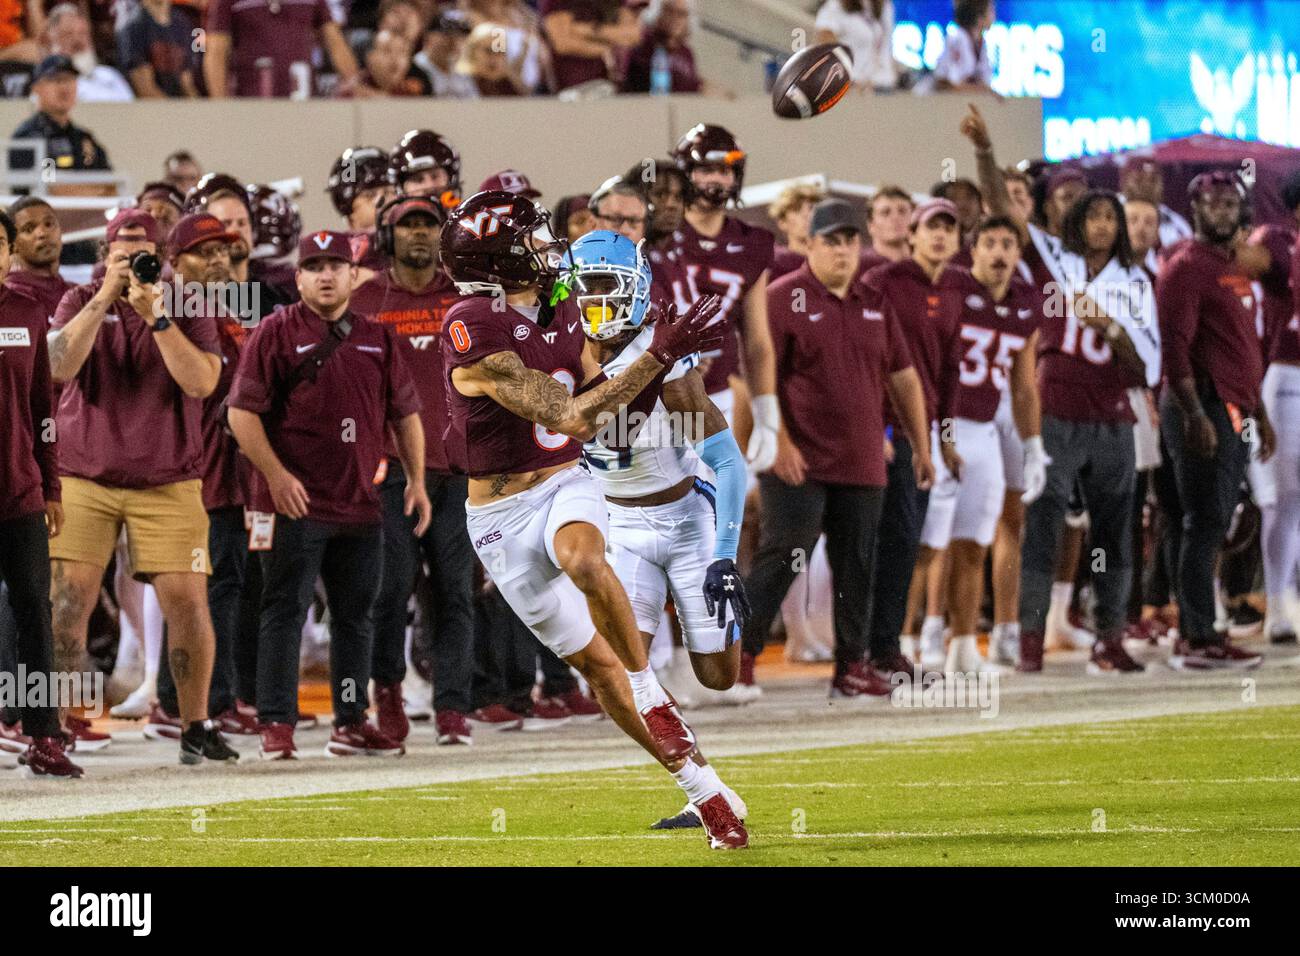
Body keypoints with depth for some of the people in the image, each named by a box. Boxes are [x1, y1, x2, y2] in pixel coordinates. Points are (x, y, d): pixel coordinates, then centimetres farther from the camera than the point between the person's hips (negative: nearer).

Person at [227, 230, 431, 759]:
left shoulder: (377, 338, 12)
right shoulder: (276, 333, -2)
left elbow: (405, 413, 16)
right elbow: (242, 412, -7)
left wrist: (416, 479, 6)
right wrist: (276, 475, -17)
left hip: (360, 504, 5)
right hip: (293, 502, -5)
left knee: (355, 616, 10)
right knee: (285, 612, -5)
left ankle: (351, 723, 17)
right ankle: (276, 725, -4)